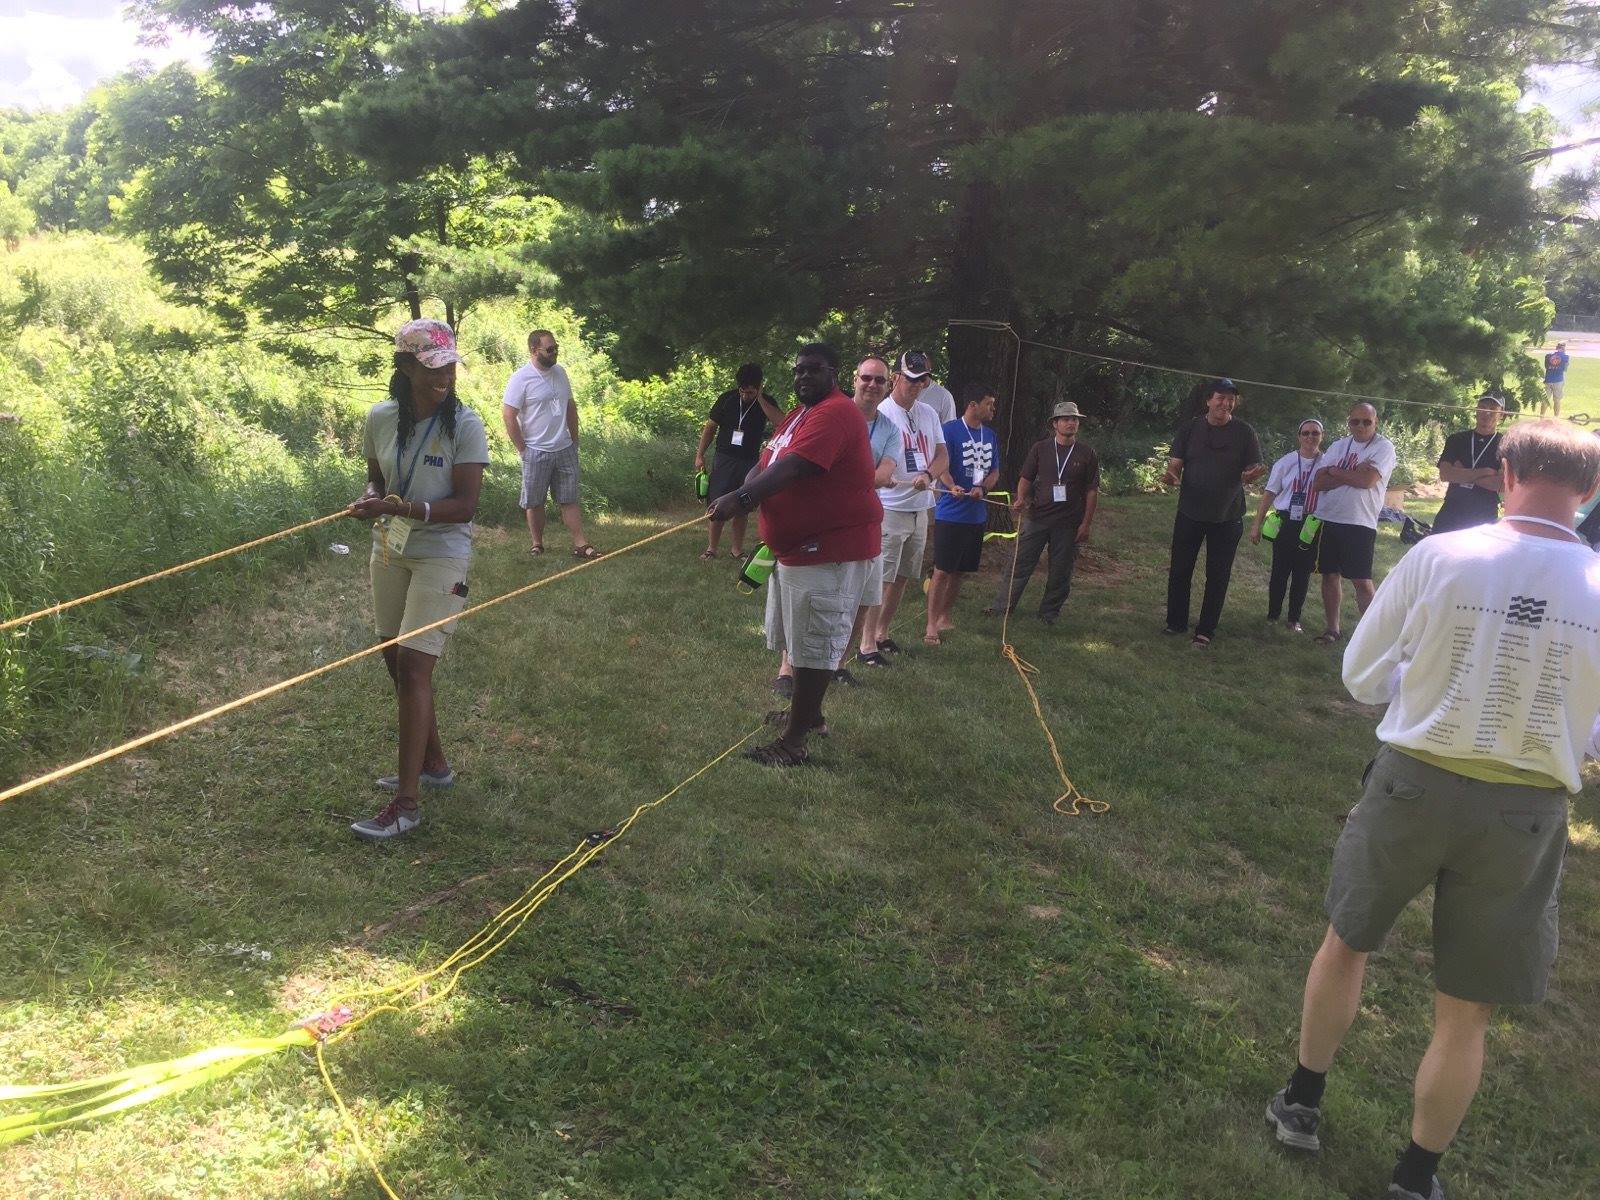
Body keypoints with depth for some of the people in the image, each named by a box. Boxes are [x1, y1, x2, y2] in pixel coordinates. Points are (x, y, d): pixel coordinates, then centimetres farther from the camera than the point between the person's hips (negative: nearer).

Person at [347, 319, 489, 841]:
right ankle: (433, 763, 35)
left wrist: (401, 508, -29)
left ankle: (405, 803, -4)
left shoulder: (465, 425, -15)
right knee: (397, 662, 14)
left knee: (413, 667, -10)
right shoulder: (381, 418, -2)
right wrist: (371, 500, -10)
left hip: (441, 557, -6)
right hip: (390, 551, 6)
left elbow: (465, 505, -18)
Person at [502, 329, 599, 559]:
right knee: (535, 502, 5)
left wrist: (574, 440, 14)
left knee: (570, 500, 5)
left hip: (565, 450, 5)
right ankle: (537, 545, 17)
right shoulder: (521, 378, -11)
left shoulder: (560, 372, 9)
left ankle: (580, 544, 5)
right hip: (536, 452, -5)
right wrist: (523, 449, -11)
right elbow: (508, 415, -13)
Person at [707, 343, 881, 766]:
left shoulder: (835, 414, -17)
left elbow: (795, 466, -31)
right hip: (798, 545, 11)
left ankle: (794, 742, 0)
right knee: (801, 638, 20)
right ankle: (810, 714, 36)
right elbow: (768, 463, 10)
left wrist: (742, 498, -41)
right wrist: (744, 492, -12)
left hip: (830, 549, -11)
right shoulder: (799, 413, 16)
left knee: (813, 644, -5)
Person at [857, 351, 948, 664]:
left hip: (920, 507, 7)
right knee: (881, 577, -9)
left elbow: (942, 456, 7)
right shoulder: (880, 413, -10)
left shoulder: (929, 414, 11)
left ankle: (882, 632, 27)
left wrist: (928, 475, -14)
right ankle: (867, 643, -6)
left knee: (902, 576, 14)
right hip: (889, 507, -7)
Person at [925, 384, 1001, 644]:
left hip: (977, 514, 7)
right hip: (950, 514, -7)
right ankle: (931, 625, 0)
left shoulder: (990, 436, 12)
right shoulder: (950, 430, -10)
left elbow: (994, 471, 14)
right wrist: (953, 487, -37)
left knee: (959, 571, 14)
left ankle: (945, 617, 28)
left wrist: (981, 488, -7)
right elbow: (943, 465, -18)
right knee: (942, 571, -5)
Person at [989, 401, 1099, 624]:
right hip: (1037, 518, 0)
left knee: (1060, 572, 6)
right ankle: (1004, 605, 11)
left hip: (1069, 523, 0)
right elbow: (1026, 478, 8)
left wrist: (1086, 524, -2)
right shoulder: (1040, 449, 4)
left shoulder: (1087, 454, 2)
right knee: (1020, 563, 1)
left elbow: (1092, 491, 3)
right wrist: (1021, 499, -12)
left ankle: (1049, 612, 20)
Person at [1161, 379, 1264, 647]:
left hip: (1227, 517, -1)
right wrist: (1171, 476, -25)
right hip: (1190, 513, 1)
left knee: (1217, 577, 3)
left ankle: (1205, 631, 11)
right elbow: (1175, 465, -1)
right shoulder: (1190, 430, 0)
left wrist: (1250, 476, -25)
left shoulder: (1245, 434, -1)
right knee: (1179, 570, 6)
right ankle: (1176, 623, 20)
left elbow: (1251, 473, 0)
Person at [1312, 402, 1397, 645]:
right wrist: (1353, 474, -11)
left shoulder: (1383, 447, -4)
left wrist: (1334, 471, -6)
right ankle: (1332, 628, 21)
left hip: (1360, 523, -5)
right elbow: (1318, 482, -1)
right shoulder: (1338, 446, 10)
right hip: (1328, 519, 5)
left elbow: (1367, 480, -20)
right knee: (1330, 575, 11)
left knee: (1361, 581, -5)